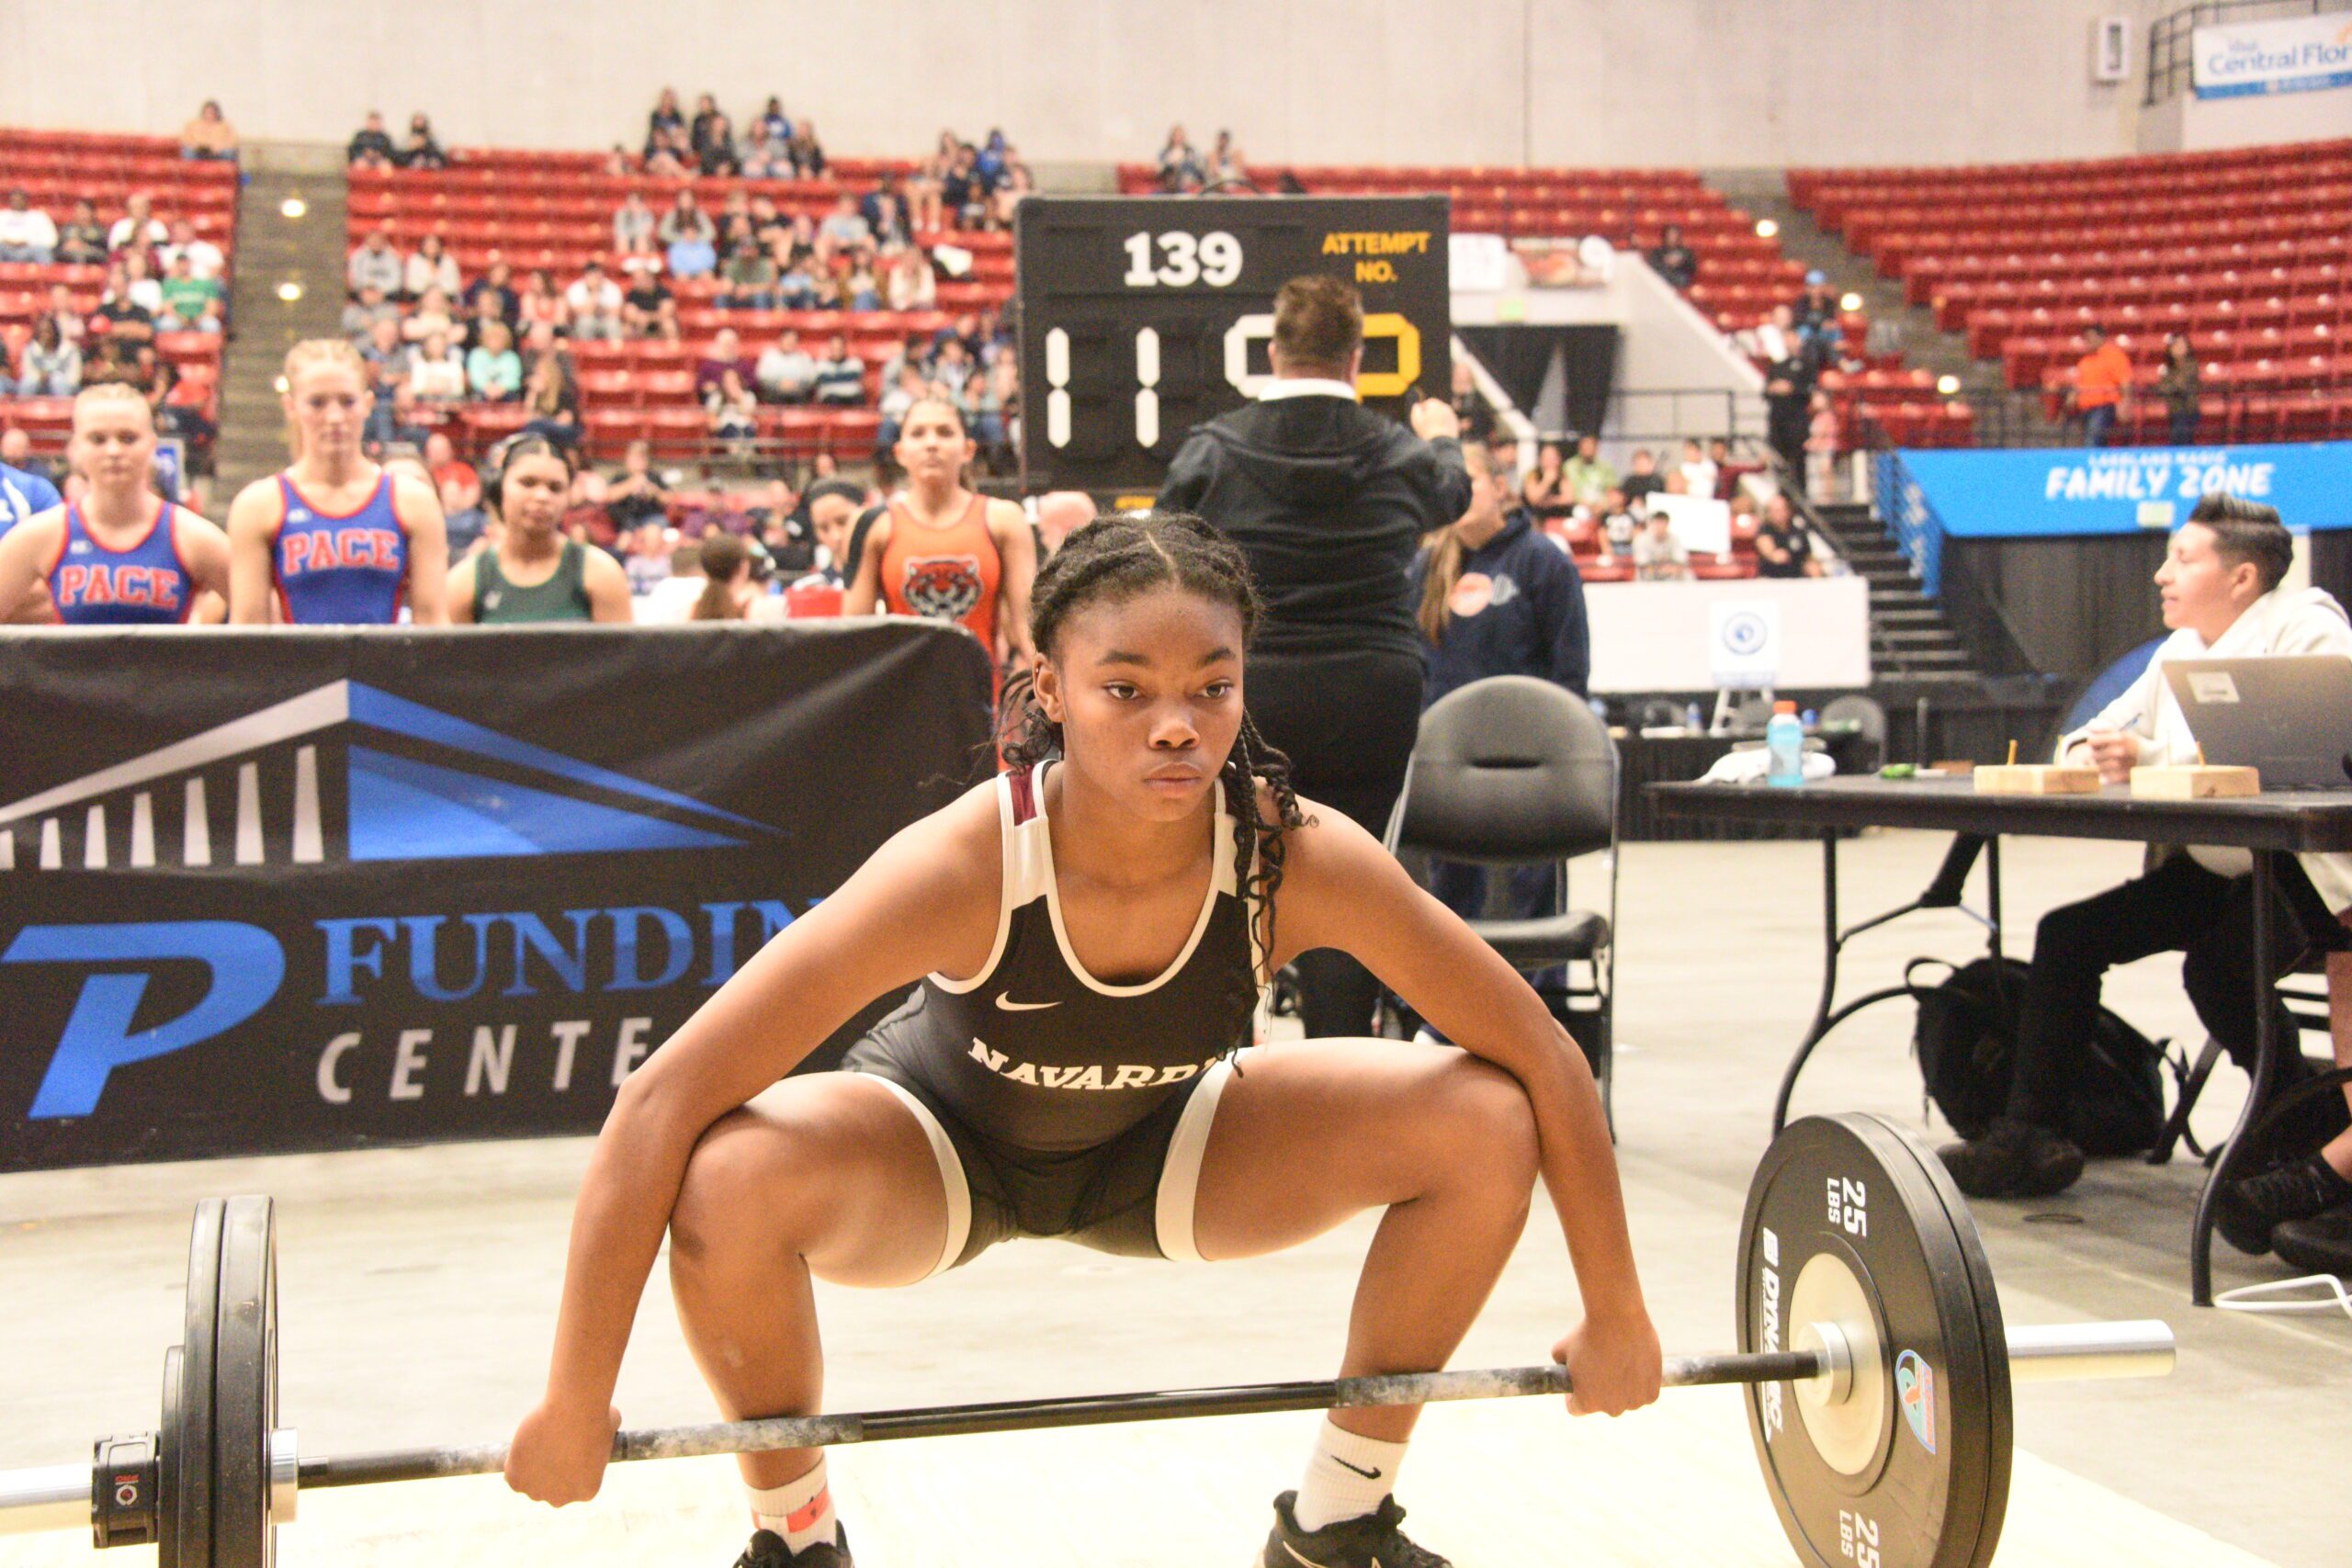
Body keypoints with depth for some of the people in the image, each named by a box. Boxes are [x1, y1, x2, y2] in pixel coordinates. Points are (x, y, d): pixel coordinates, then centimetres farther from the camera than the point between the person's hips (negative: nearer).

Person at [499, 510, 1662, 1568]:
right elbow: (658, 1105, -36)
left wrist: (1616, 1317, -13)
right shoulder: (960, 869, -37)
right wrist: (575, 1406, -32)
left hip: (1159, 1149, 3)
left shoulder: (1303, 860, -30)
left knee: (1486, 1129, -18)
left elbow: (1550, 1064, -18)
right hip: (945, 1150, -2)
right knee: (727, 1179, -35)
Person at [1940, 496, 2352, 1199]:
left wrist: (2149, 758, -29)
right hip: (2212, 867, 9)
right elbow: (2106, 730, 21)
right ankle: (2028, 1140, 6)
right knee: (2067, 934, -2)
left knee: (2219, 964, -32)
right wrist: (2086, 750, -5)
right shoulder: (2181, 649, 14)